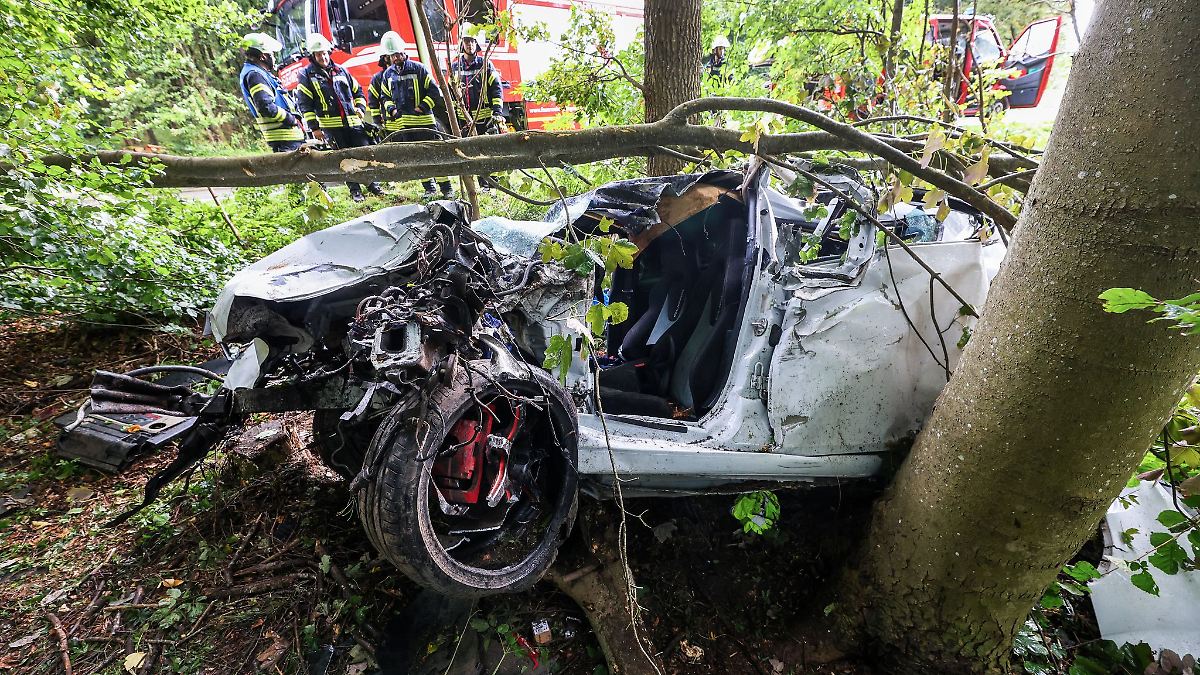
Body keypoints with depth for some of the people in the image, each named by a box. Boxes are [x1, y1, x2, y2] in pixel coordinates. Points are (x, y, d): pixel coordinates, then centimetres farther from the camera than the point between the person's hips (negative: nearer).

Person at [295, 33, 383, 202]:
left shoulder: (340, 70, 15)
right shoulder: (306, 75, 2)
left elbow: (358, 91, 24)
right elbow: (305, 104, -1)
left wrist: (360, 107, 8)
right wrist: (314, 127, -7)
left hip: (353, 122, 3)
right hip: (331, 125, -3)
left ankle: (372, 183, 13)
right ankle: (355, 190, 7)